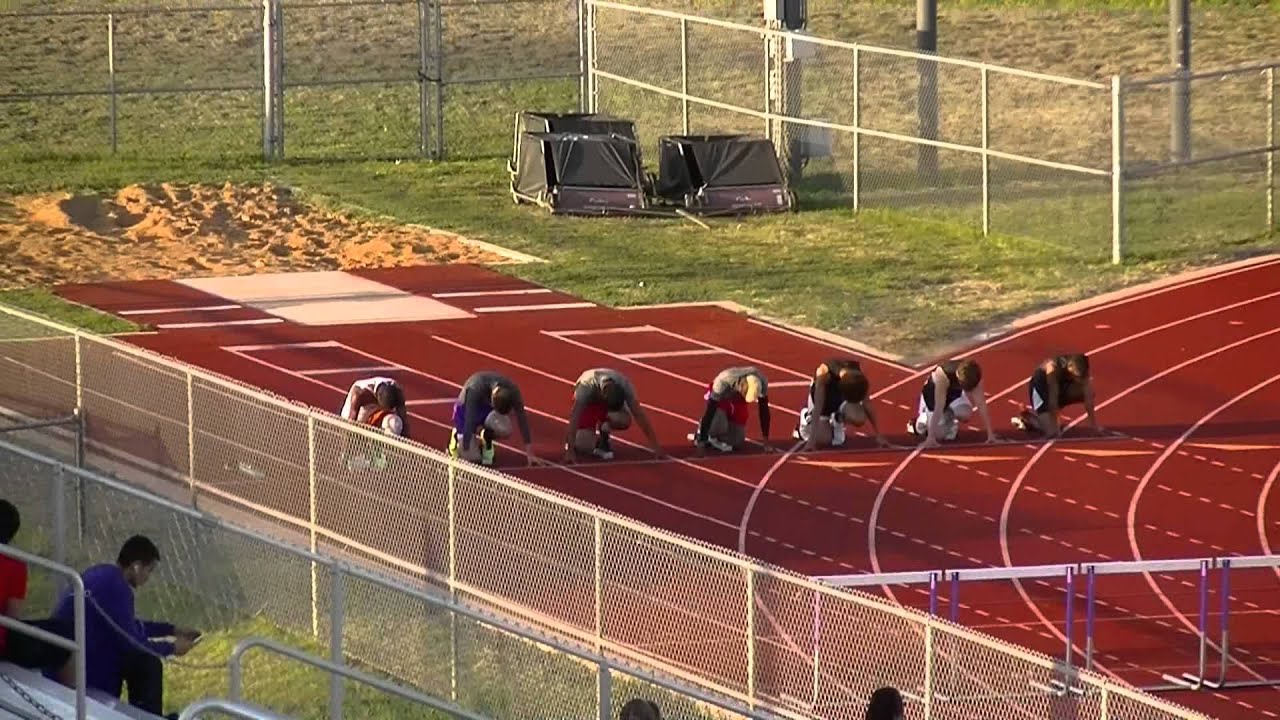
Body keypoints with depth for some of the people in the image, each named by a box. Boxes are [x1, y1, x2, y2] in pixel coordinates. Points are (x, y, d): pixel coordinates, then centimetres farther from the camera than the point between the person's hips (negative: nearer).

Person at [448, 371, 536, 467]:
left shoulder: (512, 391, -28)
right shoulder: (475, 389, -40)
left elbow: (522, 419, -22)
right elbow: (469, 421, -42)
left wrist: (529, 454, -21)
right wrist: (466, 450, -45)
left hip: (487, 410, 3)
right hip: (467, 409, -3)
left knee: (504, 429, -32)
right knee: (471, 456, -17)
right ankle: (457, 435, 16)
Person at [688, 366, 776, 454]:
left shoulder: (761, 382, -33)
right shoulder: (723, 382, -43)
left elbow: (764, 411, -21)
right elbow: (710, 412, -39)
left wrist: (766, 441, -18)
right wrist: (701, 442, -37)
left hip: (738, 400, 3)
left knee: (737, 443, -5)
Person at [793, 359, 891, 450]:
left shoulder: (859, 376, -31)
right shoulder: (824, 373, -41)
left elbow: (867, 405, -19)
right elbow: (818, 407, -41)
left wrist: (878, 436, -16)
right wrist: (812, 439, -45)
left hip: (841, 399, 3)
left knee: (859, 419, -25)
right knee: (823, 439, -14)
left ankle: (838, 419, 10)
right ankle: (808, 419, 18)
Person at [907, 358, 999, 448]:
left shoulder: (974, 376, -31)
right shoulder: (942, 374, -41)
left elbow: (981, 404, -26)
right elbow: (938, 407, -41)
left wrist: (990, 433, -27)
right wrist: (931, 437, -42)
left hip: (955, 393, 3)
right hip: (932, 392, -3)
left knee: (965, 413, -28)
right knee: (939, 433, -13)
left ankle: (950, 420, 6)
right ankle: (923, 420, 20)